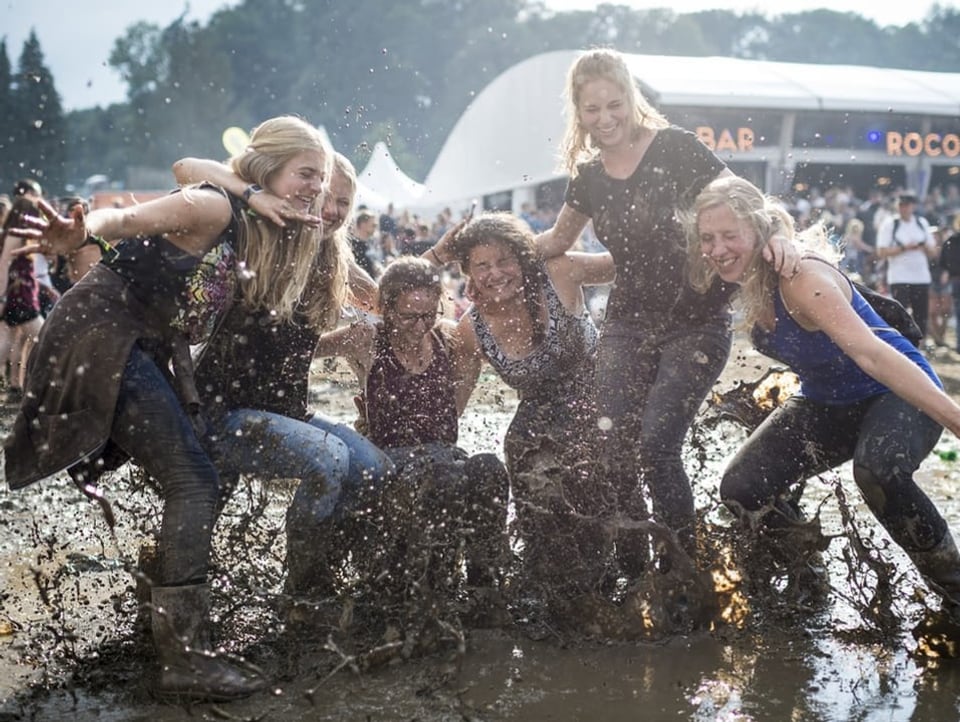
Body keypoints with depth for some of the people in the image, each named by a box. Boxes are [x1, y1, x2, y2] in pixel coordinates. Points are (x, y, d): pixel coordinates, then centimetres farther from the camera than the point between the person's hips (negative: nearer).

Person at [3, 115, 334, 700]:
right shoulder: (215, 209, -13)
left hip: (143, 351, 9)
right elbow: (128, 219, -25)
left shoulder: (266, 237, 12)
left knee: (192, 484, 7)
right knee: (195, 481, -15)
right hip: (105, 335, -9)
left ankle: (179, 647, 14)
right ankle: (184, 654, -13)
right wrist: (78, 233, -45)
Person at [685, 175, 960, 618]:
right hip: (825, 404, 7)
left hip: (899, 392, -7)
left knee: (877, 469, -39)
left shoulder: (801, 279, -33)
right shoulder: (742, 277, -11)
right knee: (741, 489, -8)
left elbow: (872, 354, -43)